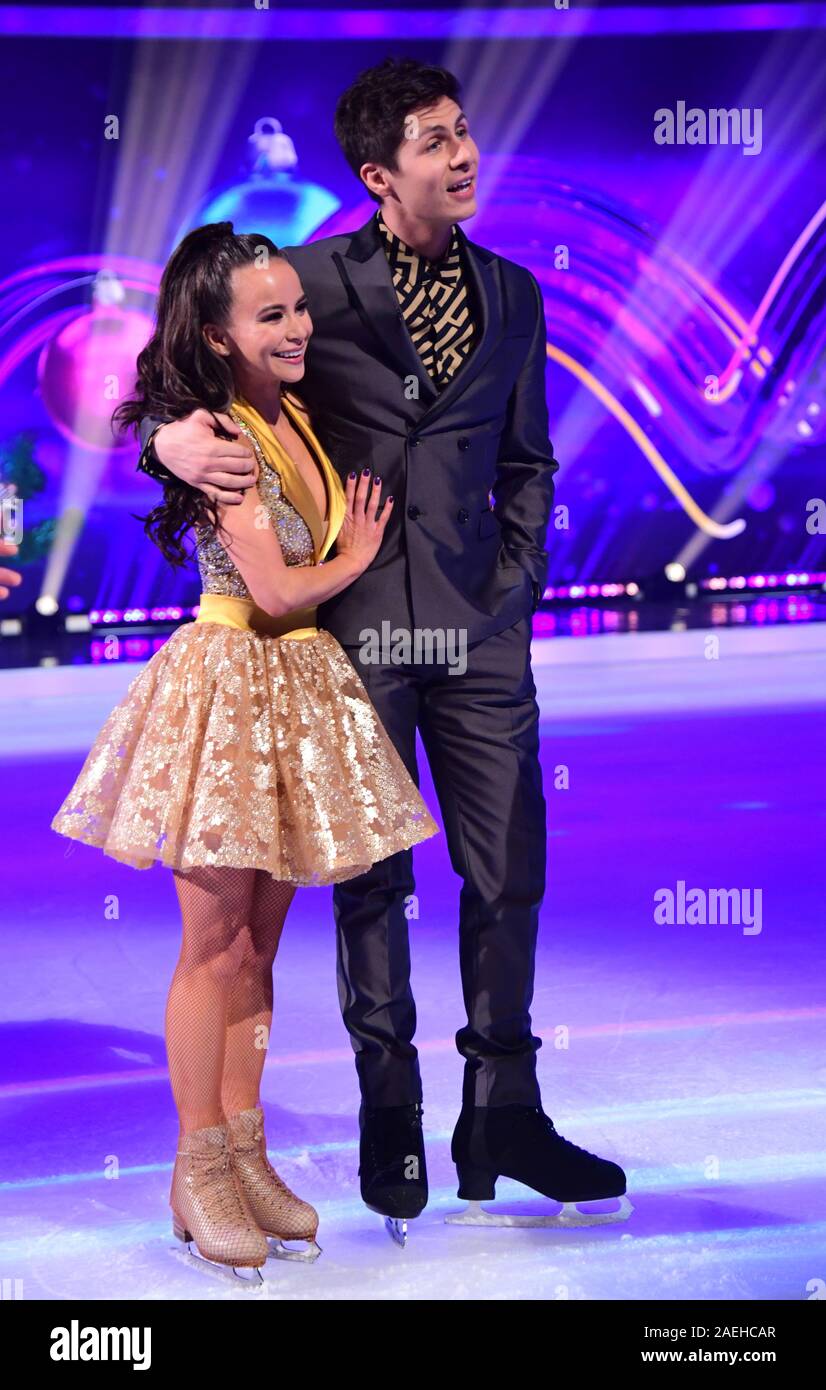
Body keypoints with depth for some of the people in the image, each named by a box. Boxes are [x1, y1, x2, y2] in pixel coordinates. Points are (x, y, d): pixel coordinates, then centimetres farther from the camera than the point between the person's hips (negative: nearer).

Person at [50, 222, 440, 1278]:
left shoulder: (296, 418, 9)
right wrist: (359, 556, 1)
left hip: (297, 690, 7)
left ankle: (244, 1153, 20)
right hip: (228, 685, -7)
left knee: (258, 941, 11)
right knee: (214, 942, 0)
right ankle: (199, 1172, 11)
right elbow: (277, 588, -15)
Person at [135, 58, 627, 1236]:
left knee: (509, 873, 3)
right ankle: (389, 1124, 17)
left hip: (478, 622, 4)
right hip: (355, 620, -3)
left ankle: (503, 1115, 15)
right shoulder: (313, 279, -1)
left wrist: (516, 578, 6)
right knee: (371, 880, 5)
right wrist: (174, 438, -21)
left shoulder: (512, 295, 13)